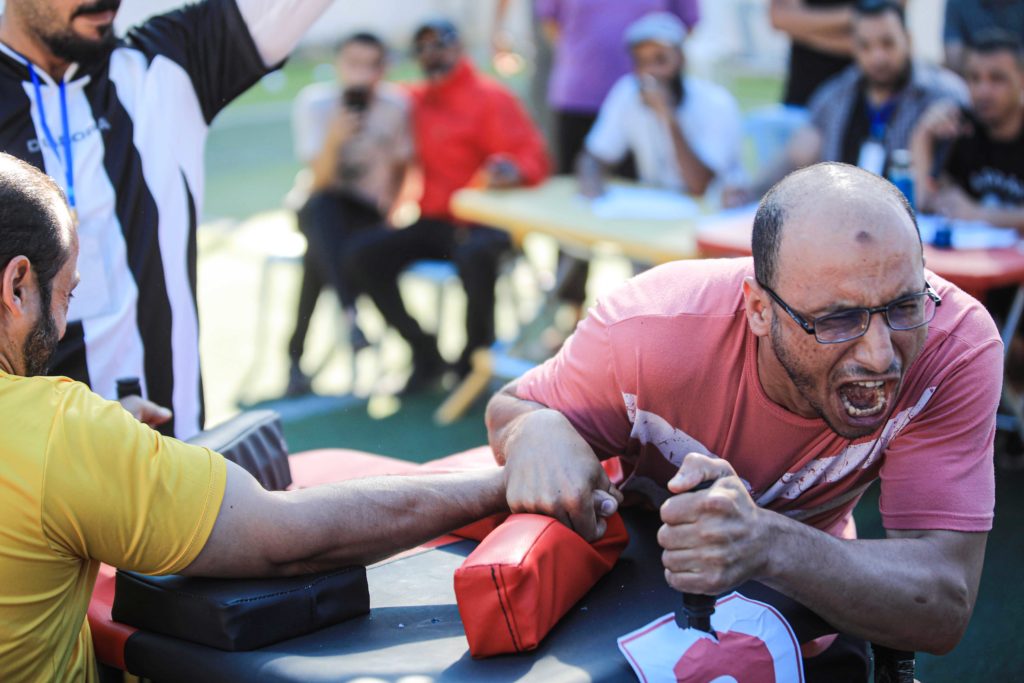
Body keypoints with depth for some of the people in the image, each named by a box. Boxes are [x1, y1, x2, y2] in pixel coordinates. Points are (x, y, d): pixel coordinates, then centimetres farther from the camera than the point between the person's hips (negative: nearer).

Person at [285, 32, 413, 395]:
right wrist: (334, 139, -34)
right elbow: (320, 181, -16)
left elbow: (400, 166, 9)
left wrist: (387, 206, -6)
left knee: (319, 256, -32)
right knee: (322, 205, -38)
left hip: (368, 214, 0)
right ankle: (351, 313, -49)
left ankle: (296, 354, -22)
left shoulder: (396, 104, -7)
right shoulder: (314, 102, -11)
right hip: (321, 213, 0)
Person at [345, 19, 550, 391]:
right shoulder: (417, 100, 14)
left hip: (482, 221, -6)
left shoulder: (490, 97, -3)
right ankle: (424, 352, -3)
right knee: (362, 256, -14)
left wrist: (512, 171, -33)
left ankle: (475, 357, -15)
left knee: (473, 255, -39)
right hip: (433, 221, 6)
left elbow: (532, 155, -11)